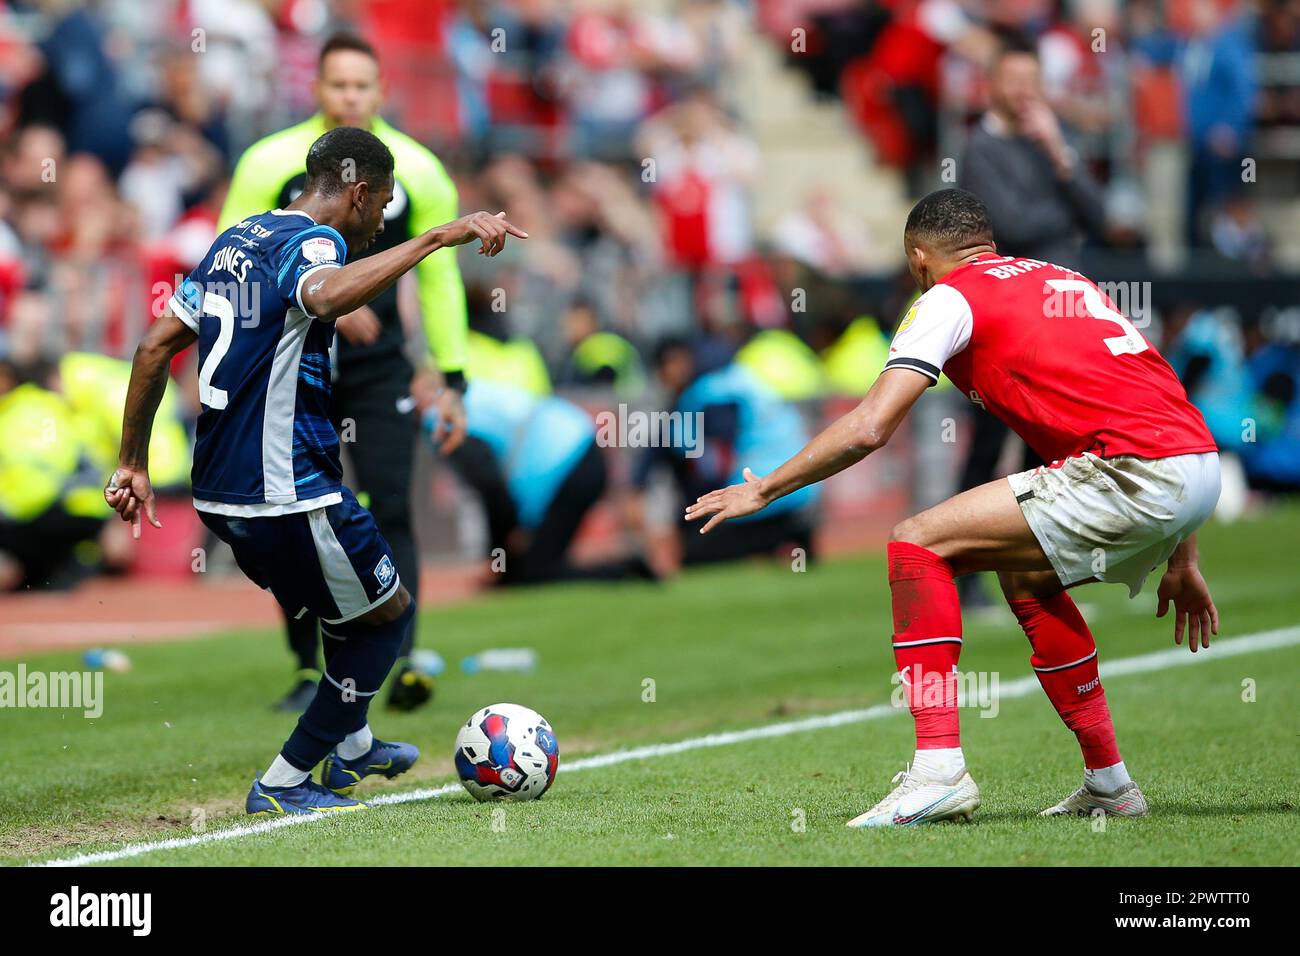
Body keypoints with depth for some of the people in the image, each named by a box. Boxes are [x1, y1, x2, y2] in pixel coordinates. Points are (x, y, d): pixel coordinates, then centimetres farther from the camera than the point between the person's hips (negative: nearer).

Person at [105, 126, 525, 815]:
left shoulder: (236, 240, 14)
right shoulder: (310, 240, -13)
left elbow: (156, 347, 15)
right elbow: (325, 295, -39)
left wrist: (133, 463, 20)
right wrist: (437, 237, -40)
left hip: (218, 492, 9)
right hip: (286, 493, -9)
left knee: (351, 599, 30)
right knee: (390, 614, 10)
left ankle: (352, 745, 45)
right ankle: (285, 783, 9)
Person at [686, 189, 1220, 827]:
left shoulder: (951, 297, 6)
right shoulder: (1063, 280, 29)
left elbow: (869, 428, -4)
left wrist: (764, 490, 9)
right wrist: (1181, 559, 33)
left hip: (1133, 474, -8)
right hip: (1200, 465, 8)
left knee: (919, 544, -2)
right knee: (1025, 576, 30)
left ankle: (939, 771, -10)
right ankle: (1109, 785, 31)